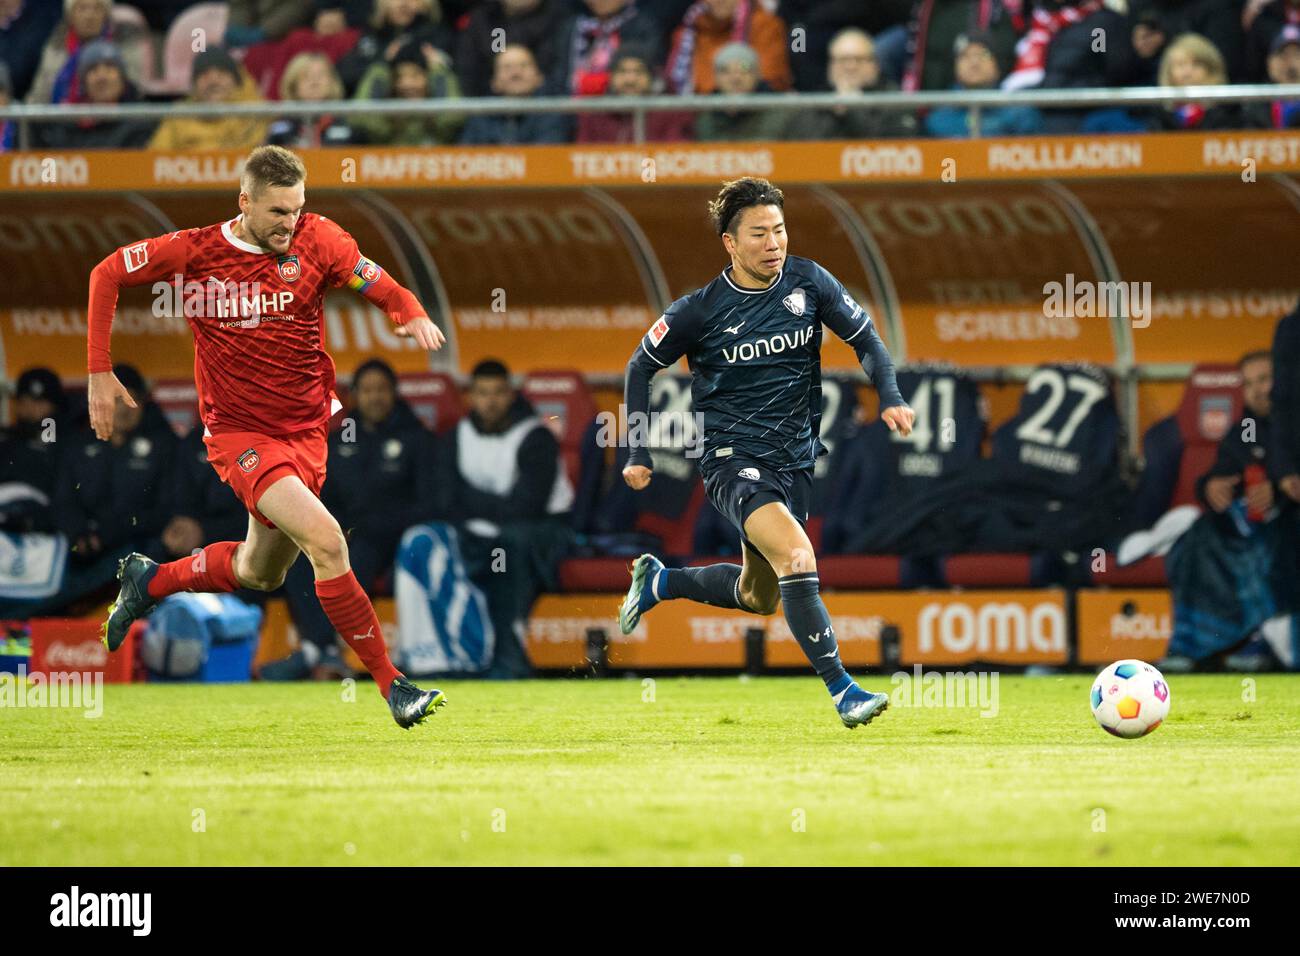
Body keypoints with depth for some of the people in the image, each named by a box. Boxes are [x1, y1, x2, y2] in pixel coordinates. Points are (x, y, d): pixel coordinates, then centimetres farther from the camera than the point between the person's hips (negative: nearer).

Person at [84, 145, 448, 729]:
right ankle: (390, 685, -19)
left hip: (305, 433, 5)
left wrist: (414, 315, -28)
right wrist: (99, 371, -2)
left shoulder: (317, 239, -5)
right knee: (326, 540, -24)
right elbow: (107, 275, 3)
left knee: (259, 574, 19)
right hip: (237, 433, -4)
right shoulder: (197, 250, -9)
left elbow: (383, 289, -4)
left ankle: (148, 581, 46)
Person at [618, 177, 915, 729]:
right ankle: (840, 688, -27)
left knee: (759, 597, 17)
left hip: (795, 459, 5)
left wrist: (889, 397, -10)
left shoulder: (808, 283, -4)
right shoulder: (699, 311, -11)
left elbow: (864, 338, 7)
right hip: (732, 457, -5)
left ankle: (659, 583, 42)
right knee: (796, 554, -29)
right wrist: (637, 452, 1)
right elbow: (641, 367, 3)